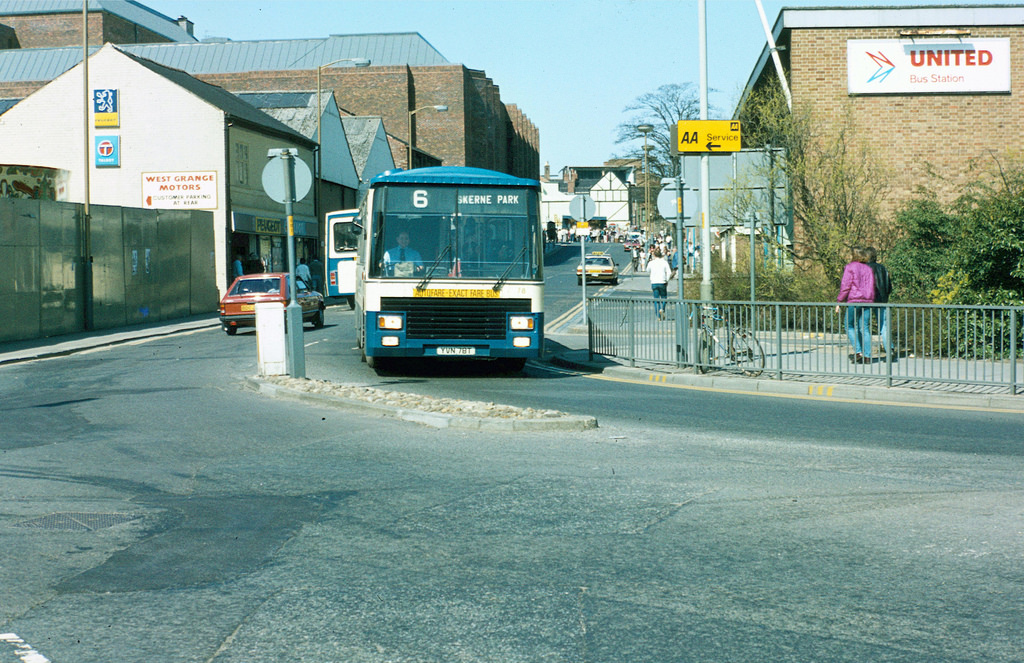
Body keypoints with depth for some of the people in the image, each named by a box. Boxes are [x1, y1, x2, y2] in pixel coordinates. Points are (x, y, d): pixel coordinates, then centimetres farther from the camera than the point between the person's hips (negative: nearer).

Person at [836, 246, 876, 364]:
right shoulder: (868, 269, 13)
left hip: (853, 301, -5)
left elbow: (845, 286, -8)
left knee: (850, 326, 5)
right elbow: (872, 287, 12)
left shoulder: (850, 267, -3)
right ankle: (867, 356, 2)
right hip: (867, 301, 5)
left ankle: (858, 352, -9)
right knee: (864, 328, 6)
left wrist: (839, 302, -4)